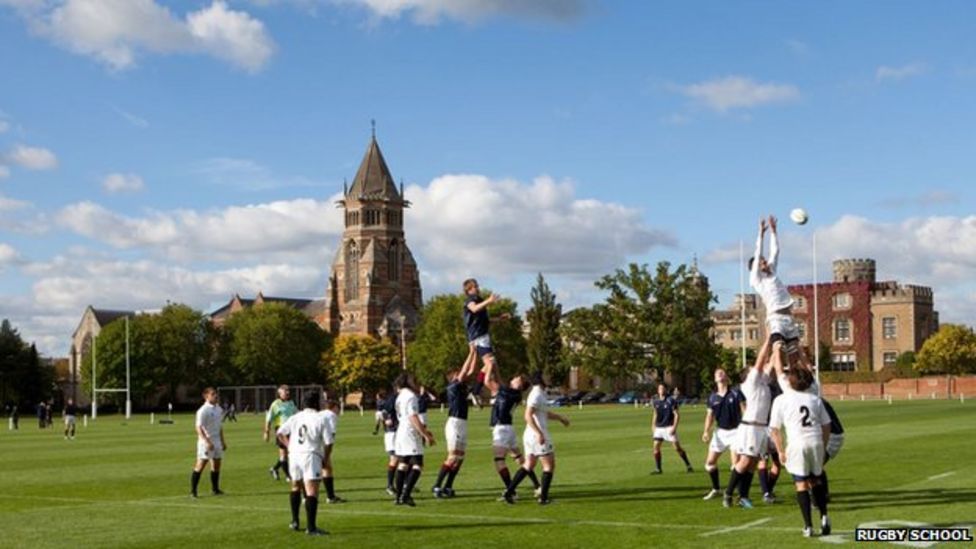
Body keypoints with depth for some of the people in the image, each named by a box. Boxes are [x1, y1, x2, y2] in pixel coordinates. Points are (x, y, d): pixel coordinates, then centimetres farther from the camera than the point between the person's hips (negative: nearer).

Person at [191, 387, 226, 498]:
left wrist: (222, 441, 20)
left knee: (216, 465, 9)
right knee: (200, 465, -8)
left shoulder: (218, 409, 11)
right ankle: (193, 491, -4)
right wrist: (207, 442, -26)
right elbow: (199, 428, -19)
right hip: (206, 441, -8)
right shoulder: (203, 410, -14)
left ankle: (215, 489, 18)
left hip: (216, 440, 8)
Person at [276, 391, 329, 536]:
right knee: (312, 491, -9)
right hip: (310, 455, -6)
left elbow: (279, 433, 7)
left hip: (294, 455, 6)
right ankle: (311, 527, -15)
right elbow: (327, 442, -7)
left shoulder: (295, 417, 10)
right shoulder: (321, 419, -4)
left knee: (296, 487, 24)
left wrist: (288, 446, 13)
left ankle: (295, 522, 30)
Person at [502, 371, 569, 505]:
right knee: (549, 465, 0)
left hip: (531, 435, 9)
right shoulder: (537, 395, -15)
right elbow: (528, 415, -26)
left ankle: (509, 492, 7)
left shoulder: (539, 394, 17)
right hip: (538, 436, -9)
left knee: (528, 465, 13)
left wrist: (560, 418, 40)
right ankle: (543, 497, 1)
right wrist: (539, 433, -31)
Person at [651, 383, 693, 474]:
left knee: (677, 447, -6)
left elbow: (677, 415, -9)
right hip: (659, 428, 5)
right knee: (656, 447, -2)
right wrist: (654, 426, 14)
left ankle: (688, 465, 6)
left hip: (669, 427, -5)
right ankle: (657, 469, 6)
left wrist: (674, 427, -16)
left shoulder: (671, 401, -9)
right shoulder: (655, 402, 7)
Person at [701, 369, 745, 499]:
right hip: (720, 431, 5)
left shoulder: (735, 394, -8)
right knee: (710, 462, 7)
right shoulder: (712, 397, 5)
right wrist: (706, 431, -5)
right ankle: (716, 489, 28)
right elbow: (710, 415, 7)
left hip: (735, 431, -5)